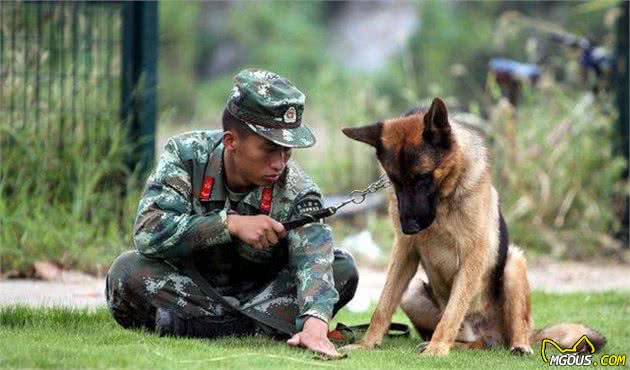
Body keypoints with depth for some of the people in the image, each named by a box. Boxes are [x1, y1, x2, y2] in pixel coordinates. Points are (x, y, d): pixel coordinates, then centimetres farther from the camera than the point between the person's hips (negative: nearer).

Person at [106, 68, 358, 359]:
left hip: (261, 292, 1)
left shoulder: (296, 193, -18)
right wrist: (231, 225, -38)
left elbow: (315, 260, -35)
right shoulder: (187, 155, -18)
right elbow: (147, 232, -30)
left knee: (342, 269, -22)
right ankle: (258, 328, -27)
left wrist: (315, 325, -56)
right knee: (127, 271, -30)